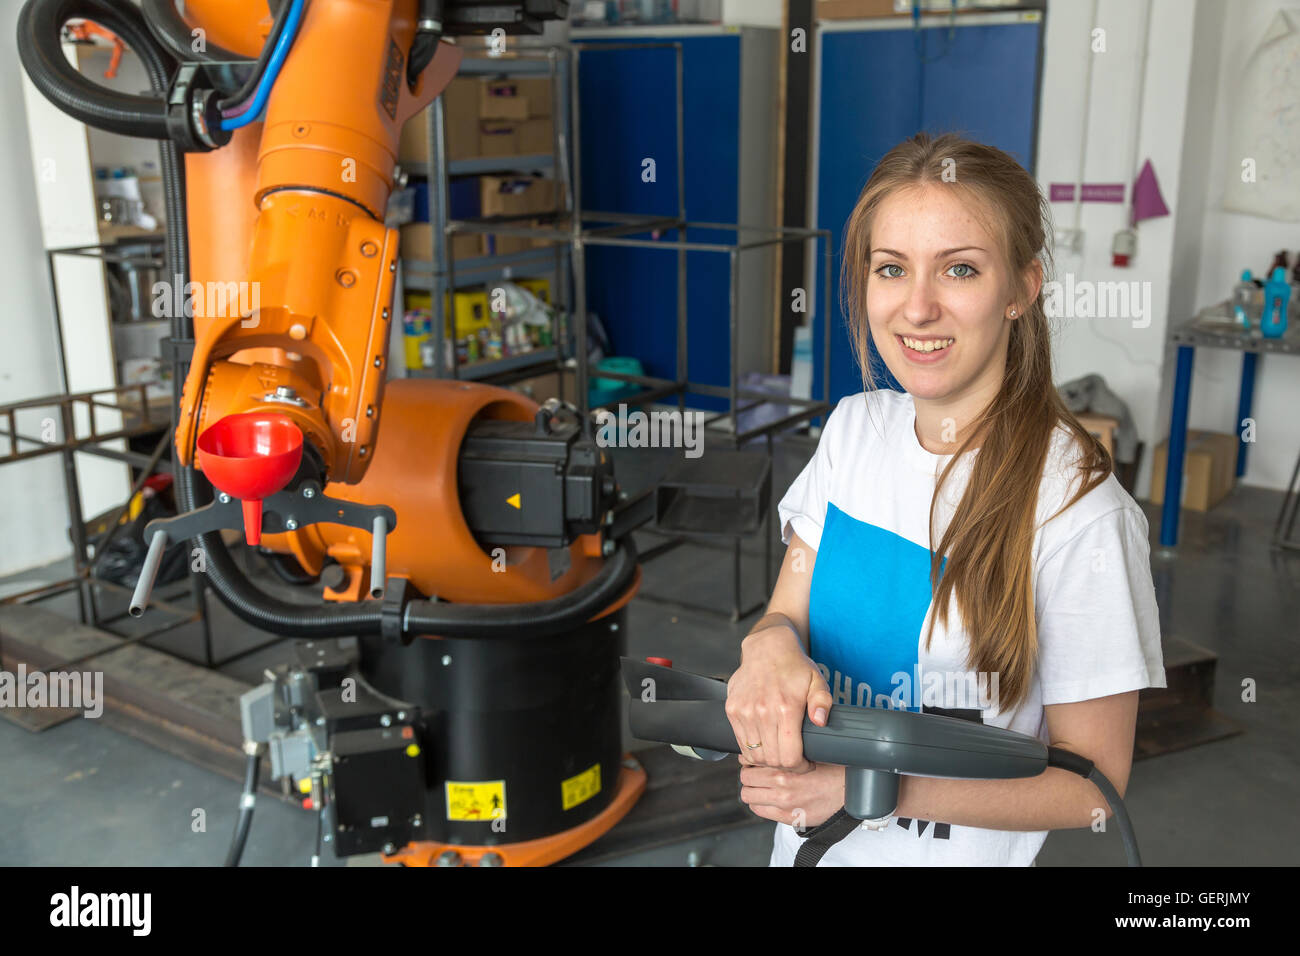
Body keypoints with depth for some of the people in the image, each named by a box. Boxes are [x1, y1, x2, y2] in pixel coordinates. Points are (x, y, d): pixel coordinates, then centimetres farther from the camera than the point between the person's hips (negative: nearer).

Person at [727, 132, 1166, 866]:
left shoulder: (1078, 512, -23)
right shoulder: (855, 427, -6)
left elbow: (1093, 785, -17)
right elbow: (787, 610, 0)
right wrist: (772, 643, -24)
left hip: (961, 852, -5)